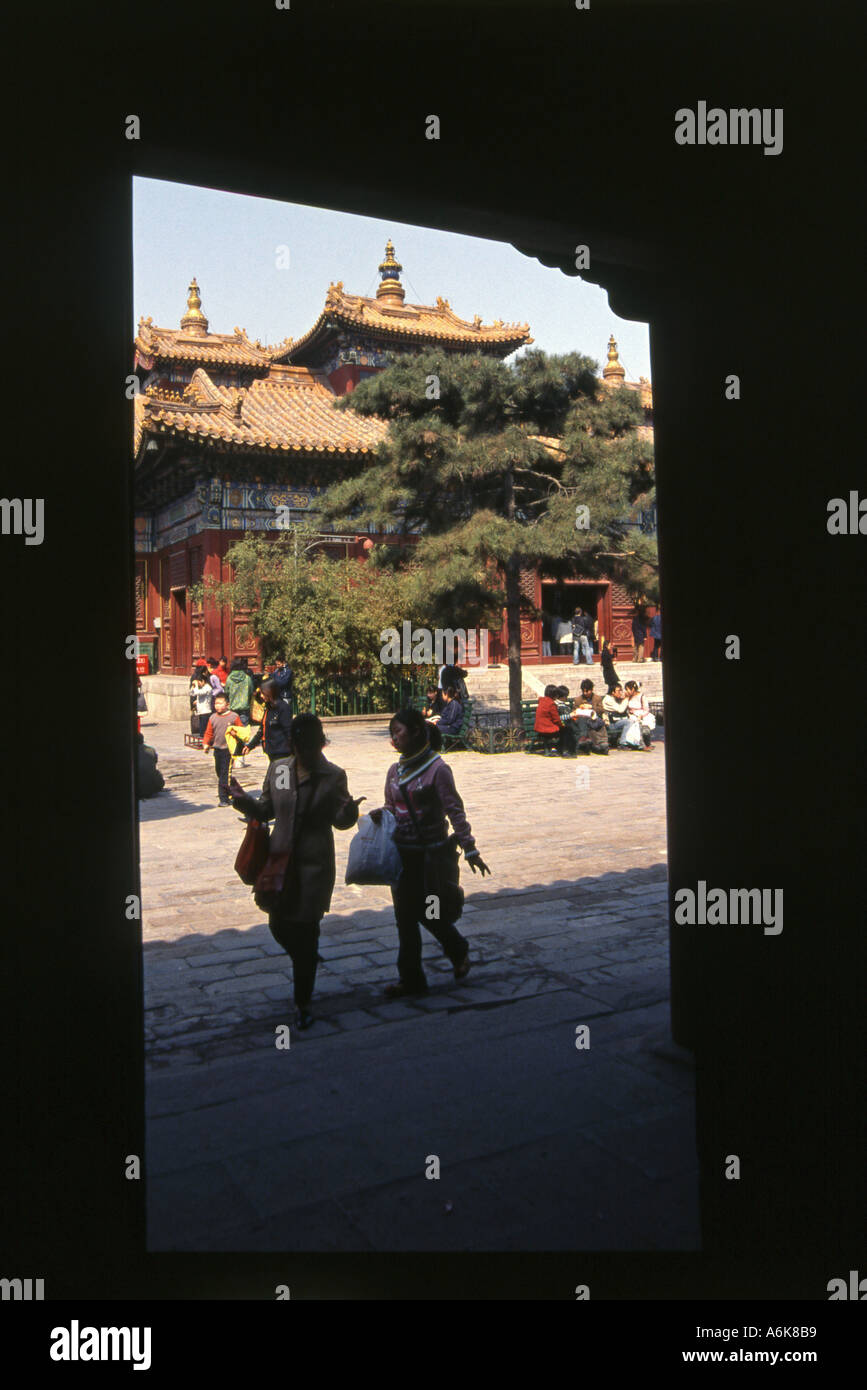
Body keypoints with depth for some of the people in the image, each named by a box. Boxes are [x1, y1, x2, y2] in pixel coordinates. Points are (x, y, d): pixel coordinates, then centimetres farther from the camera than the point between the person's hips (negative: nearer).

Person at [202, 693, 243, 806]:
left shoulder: (234, 717, -4)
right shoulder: (213, 718, 8)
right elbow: (208, 733, 12)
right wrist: (206, 744, 0)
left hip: (229, 750, -6)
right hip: (217, 749, 6)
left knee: (224, 775, -10)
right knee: (219, 772, 13)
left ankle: (224, 798, -5)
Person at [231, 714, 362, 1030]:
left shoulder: (333, 776, -6)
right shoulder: (277, 770, 2)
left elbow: (340, 821, -3)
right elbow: (266, 809, 10)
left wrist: (349, 809, -25)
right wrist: (245, 802, -9)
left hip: (315, 864, -3)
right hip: (280, 858, 3)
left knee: (306, 929, -1)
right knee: (279, 924, 8)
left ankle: (303, 1004, 12)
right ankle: (305, 962, 43)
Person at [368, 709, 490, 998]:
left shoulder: (437, 769, -13)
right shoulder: (395, 771, 6)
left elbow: (455, 811, -12)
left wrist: (469, 849, -13)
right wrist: (381, 815, -5)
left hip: (432, 853, -6)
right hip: (402, 853, 6)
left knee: (430, 913, 1)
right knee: (404, 916, 7)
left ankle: (459, 952, 31)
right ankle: (410, 978, 18)